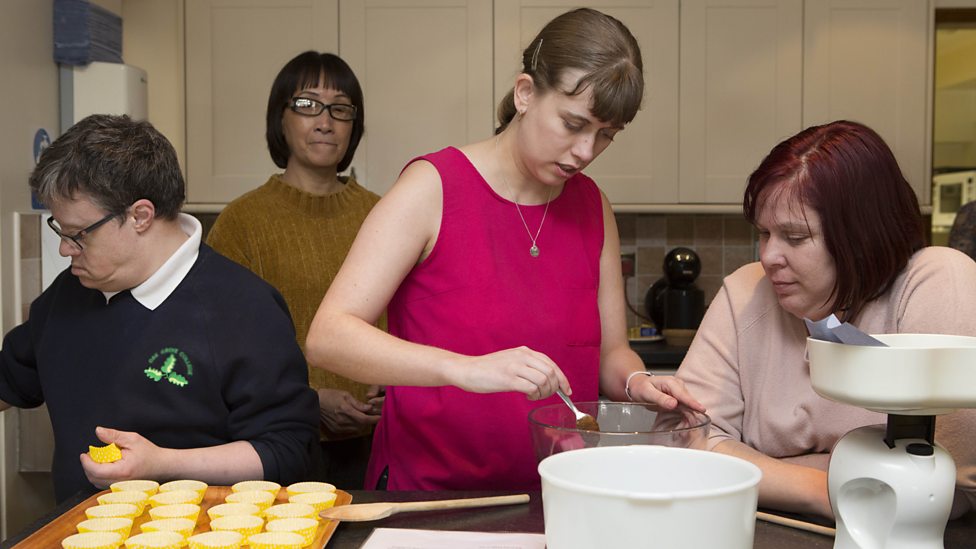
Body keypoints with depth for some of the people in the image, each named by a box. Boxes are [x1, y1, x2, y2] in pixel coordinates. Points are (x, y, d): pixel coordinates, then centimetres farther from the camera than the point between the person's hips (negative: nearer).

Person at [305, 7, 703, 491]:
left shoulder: (592, 206, 8)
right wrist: (466, 369, -30)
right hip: (425, 491, -4)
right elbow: (326, 338, -17)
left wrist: (635, 382, -8)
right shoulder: (433, 187, -8)